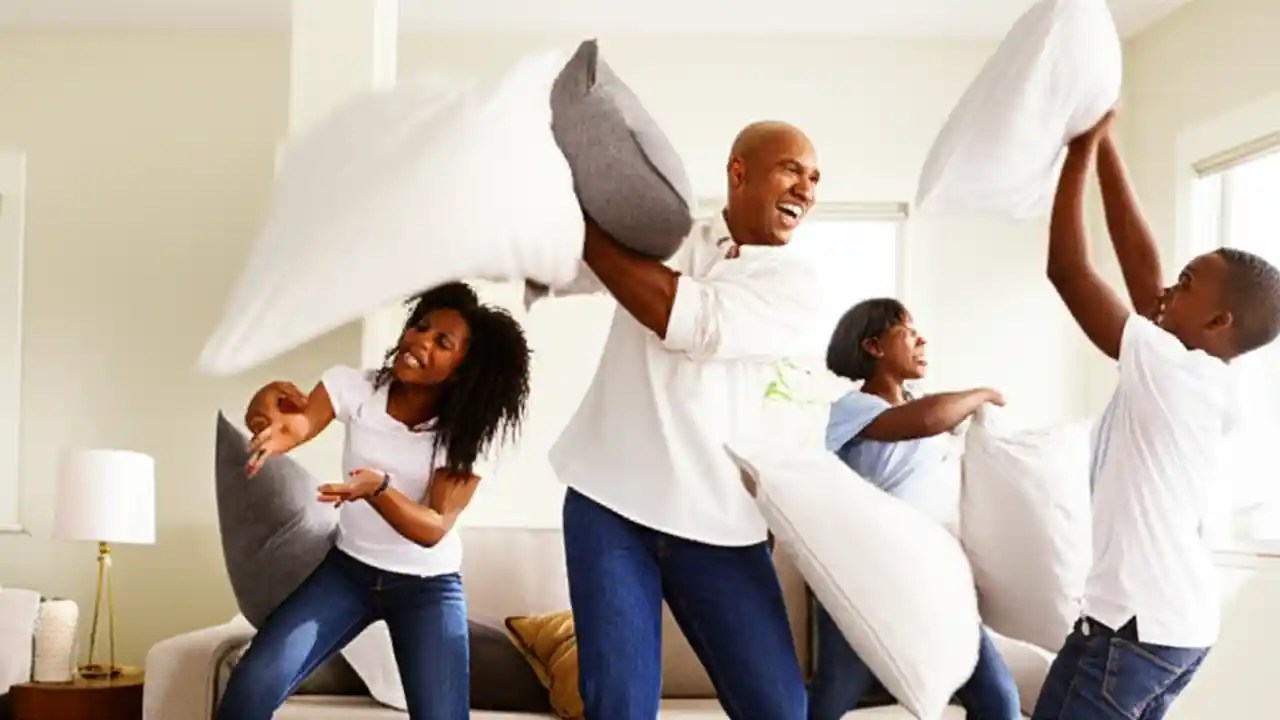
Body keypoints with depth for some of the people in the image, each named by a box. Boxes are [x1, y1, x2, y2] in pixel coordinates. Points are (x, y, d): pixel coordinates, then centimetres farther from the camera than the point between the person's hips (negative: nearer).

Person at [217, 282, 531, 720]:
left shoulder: (469, 430, -14)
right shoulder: (354, 387, -10)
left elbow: (434, 529, -22)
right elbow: (297, 427, -26)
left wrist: (377, 488, -40)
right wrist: (270, 407, -50)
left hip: (428, 586, -1)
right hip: (347, 568, 1)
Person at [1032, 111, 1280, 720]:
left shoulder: (1167, 366, -14)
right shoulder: (1210, 385, 8)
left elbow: (1066, 268, -15)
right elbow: (1140, 265, 12)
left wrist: (1082, 149, -7)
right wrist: (1104, 148, 14)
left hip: (1136, 620, -9)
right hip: (1185, 620, 9)